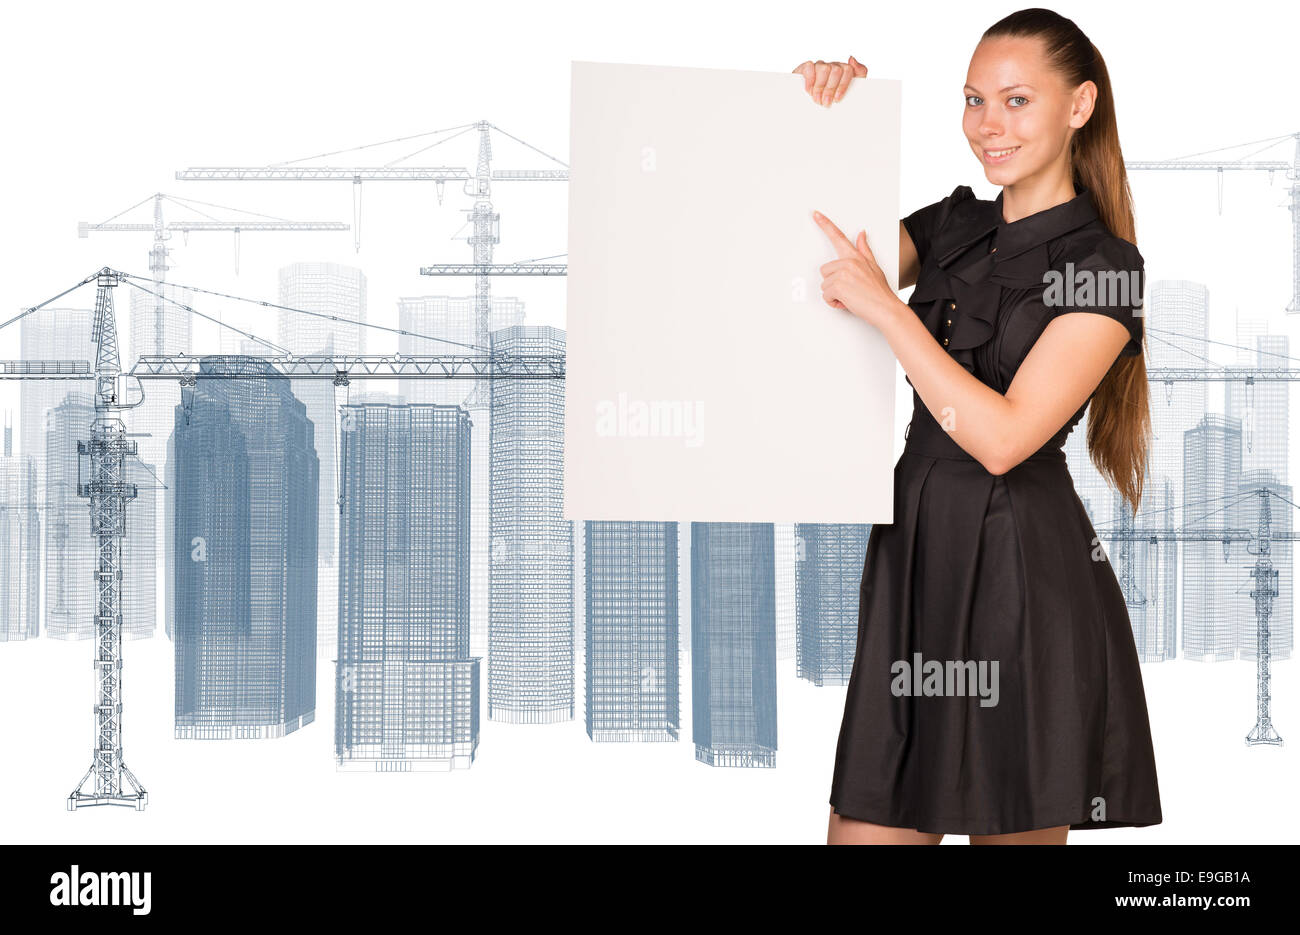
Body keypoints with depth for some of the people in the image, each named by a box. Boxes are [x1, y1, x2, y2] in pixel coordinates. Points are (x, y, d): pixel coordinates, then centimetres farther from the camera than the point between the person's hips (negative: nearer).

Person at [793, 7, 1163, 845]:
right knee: (866, 828, 3)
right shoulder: (951, 226, 11)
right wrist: (818, 118, 3)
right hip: (917, 552, 6)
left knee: (1017, 829, 5)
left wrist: (886, 306, -17)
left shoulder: (1105, 268, -8)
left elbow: (1002, 436, -16)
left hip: (1025, 572, -6)